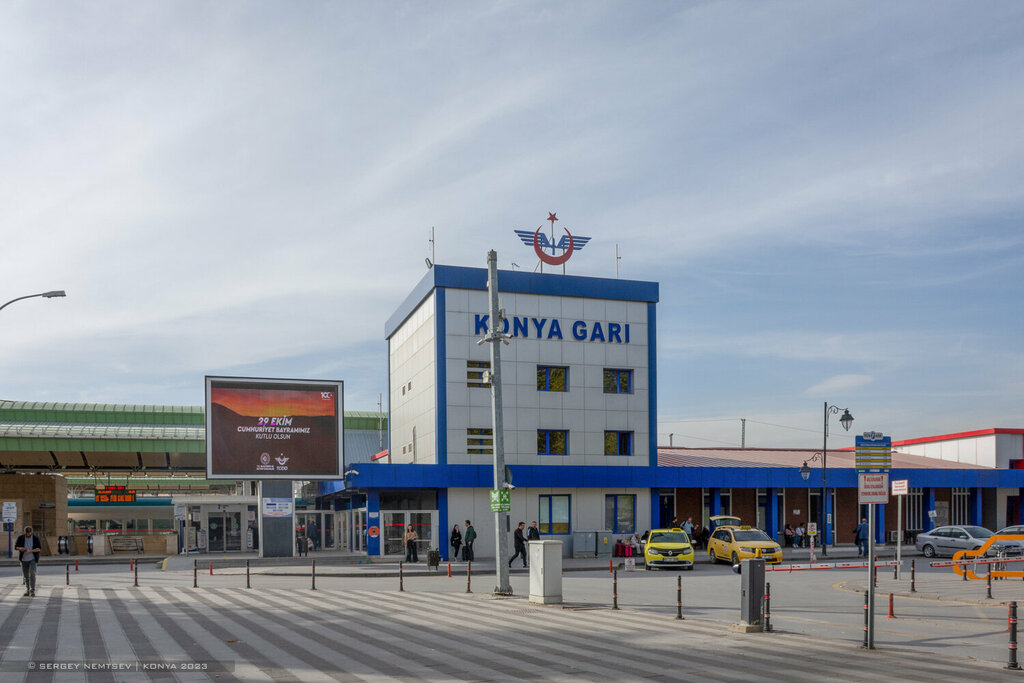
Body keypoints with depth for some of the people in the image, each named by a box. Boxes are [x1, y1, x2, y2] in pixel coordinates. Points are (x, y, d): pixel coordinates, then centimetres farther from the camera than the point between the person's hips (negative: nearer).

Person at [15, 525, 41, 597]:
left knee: (32, 574, -16)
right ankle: (27, 590, 19)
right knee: (26, 576, 6)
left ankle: (32, 590, -13)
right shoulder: (21, 538, 0)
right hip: (24, 559, 3)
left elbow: (39, 549, -8)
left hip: (32, 559, -2)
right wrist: (20, 548, -19)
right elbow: (16, 547, 5)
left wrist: (30, 551, -22)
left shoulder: (35, 538, -5)